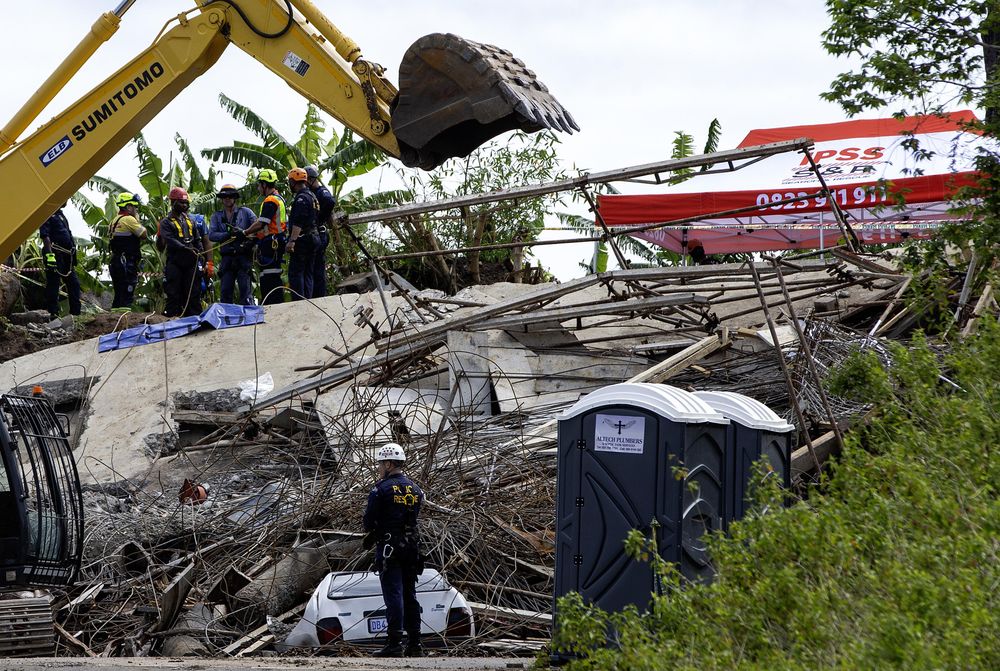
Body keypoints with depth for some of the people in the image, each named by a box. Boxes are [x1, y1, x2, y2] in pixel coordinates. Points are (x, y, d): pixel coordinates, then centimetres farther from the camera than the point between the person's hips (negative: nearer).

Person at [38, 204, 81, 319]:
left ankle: (76, 313, 15)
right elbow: (44, 236, -16)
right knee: (53, 285, -5)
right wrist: (49, 255, -25)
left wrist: (73, 257, 26)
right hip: (55, 256, -9)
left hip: (66, 257, 9)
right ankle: (53, 314, -3)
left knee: (74, 283, 9)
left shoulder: (61, 215, 21)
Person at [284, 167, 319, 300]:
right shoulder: (312, 196, 20)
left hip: (301, 240, -10)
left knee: (295, 273, -10)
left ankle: (298, 301, -15)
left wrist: (292, 240, -29)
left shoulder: (301, 198, -12)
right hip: (312, 238, 10)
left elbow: (298, 222, -23)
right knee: (307, 273, 11)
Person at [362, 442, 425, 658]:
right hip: (411, 547, 6)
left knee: (393, 595, -5)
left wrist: (373, 531, 13)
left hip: (389, 548, -6)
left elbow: (368, 521, -9)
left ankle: (395, 644, -7)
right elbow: (413, 519, 13)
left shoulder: (382, 488, -11)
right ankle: (415, 644, 13)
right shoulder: (415, 489, 11)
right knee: (410, 594, 11)